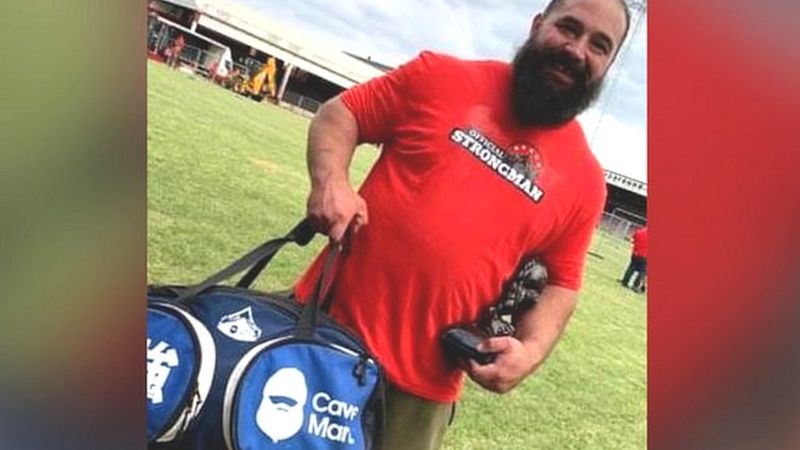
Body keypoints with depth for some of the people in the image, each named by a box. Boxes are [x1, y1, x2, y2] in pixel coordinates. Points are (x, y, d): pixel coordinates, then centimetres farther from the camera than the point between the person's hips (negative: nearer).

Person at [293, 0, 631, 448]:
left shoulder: (585, 179, 0)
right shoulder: (442, 77, -3)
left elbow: (560, 282, 9)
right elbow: (340, 113, 2)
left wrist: (531, 350, -8)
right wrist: (331, 182, -16)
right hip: (329, 318, 0)